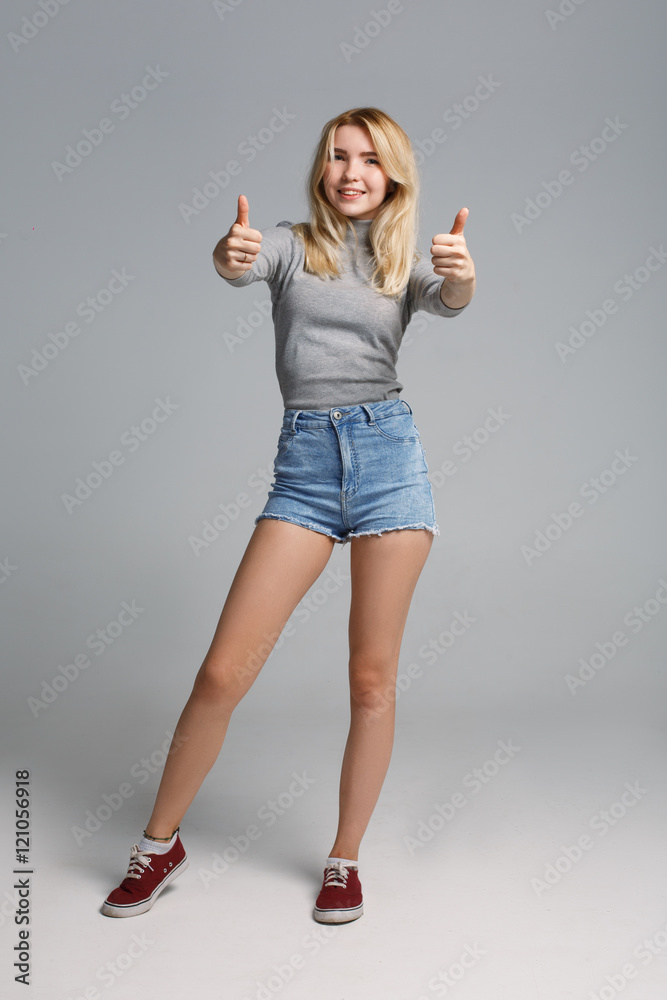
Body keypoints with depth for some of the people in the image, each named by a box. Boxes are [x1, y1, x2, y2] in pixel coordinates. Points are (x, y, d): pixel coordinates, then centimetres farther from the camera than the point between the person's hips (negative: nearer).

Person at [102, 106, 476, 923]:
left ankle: (345, 859, 21)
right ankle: (159, 845, 17)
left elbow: (451, 299, -10)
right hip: (304, 460, -1)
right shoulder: (290, 244, 10)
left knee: (372, 676, 3)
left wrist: (461, 274, -34)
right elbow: (237, 265, -12)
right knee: (223, 671, -4)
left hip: (388, 451, 1)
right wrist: (230, 252, -37)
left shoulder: (407, 263, 12)